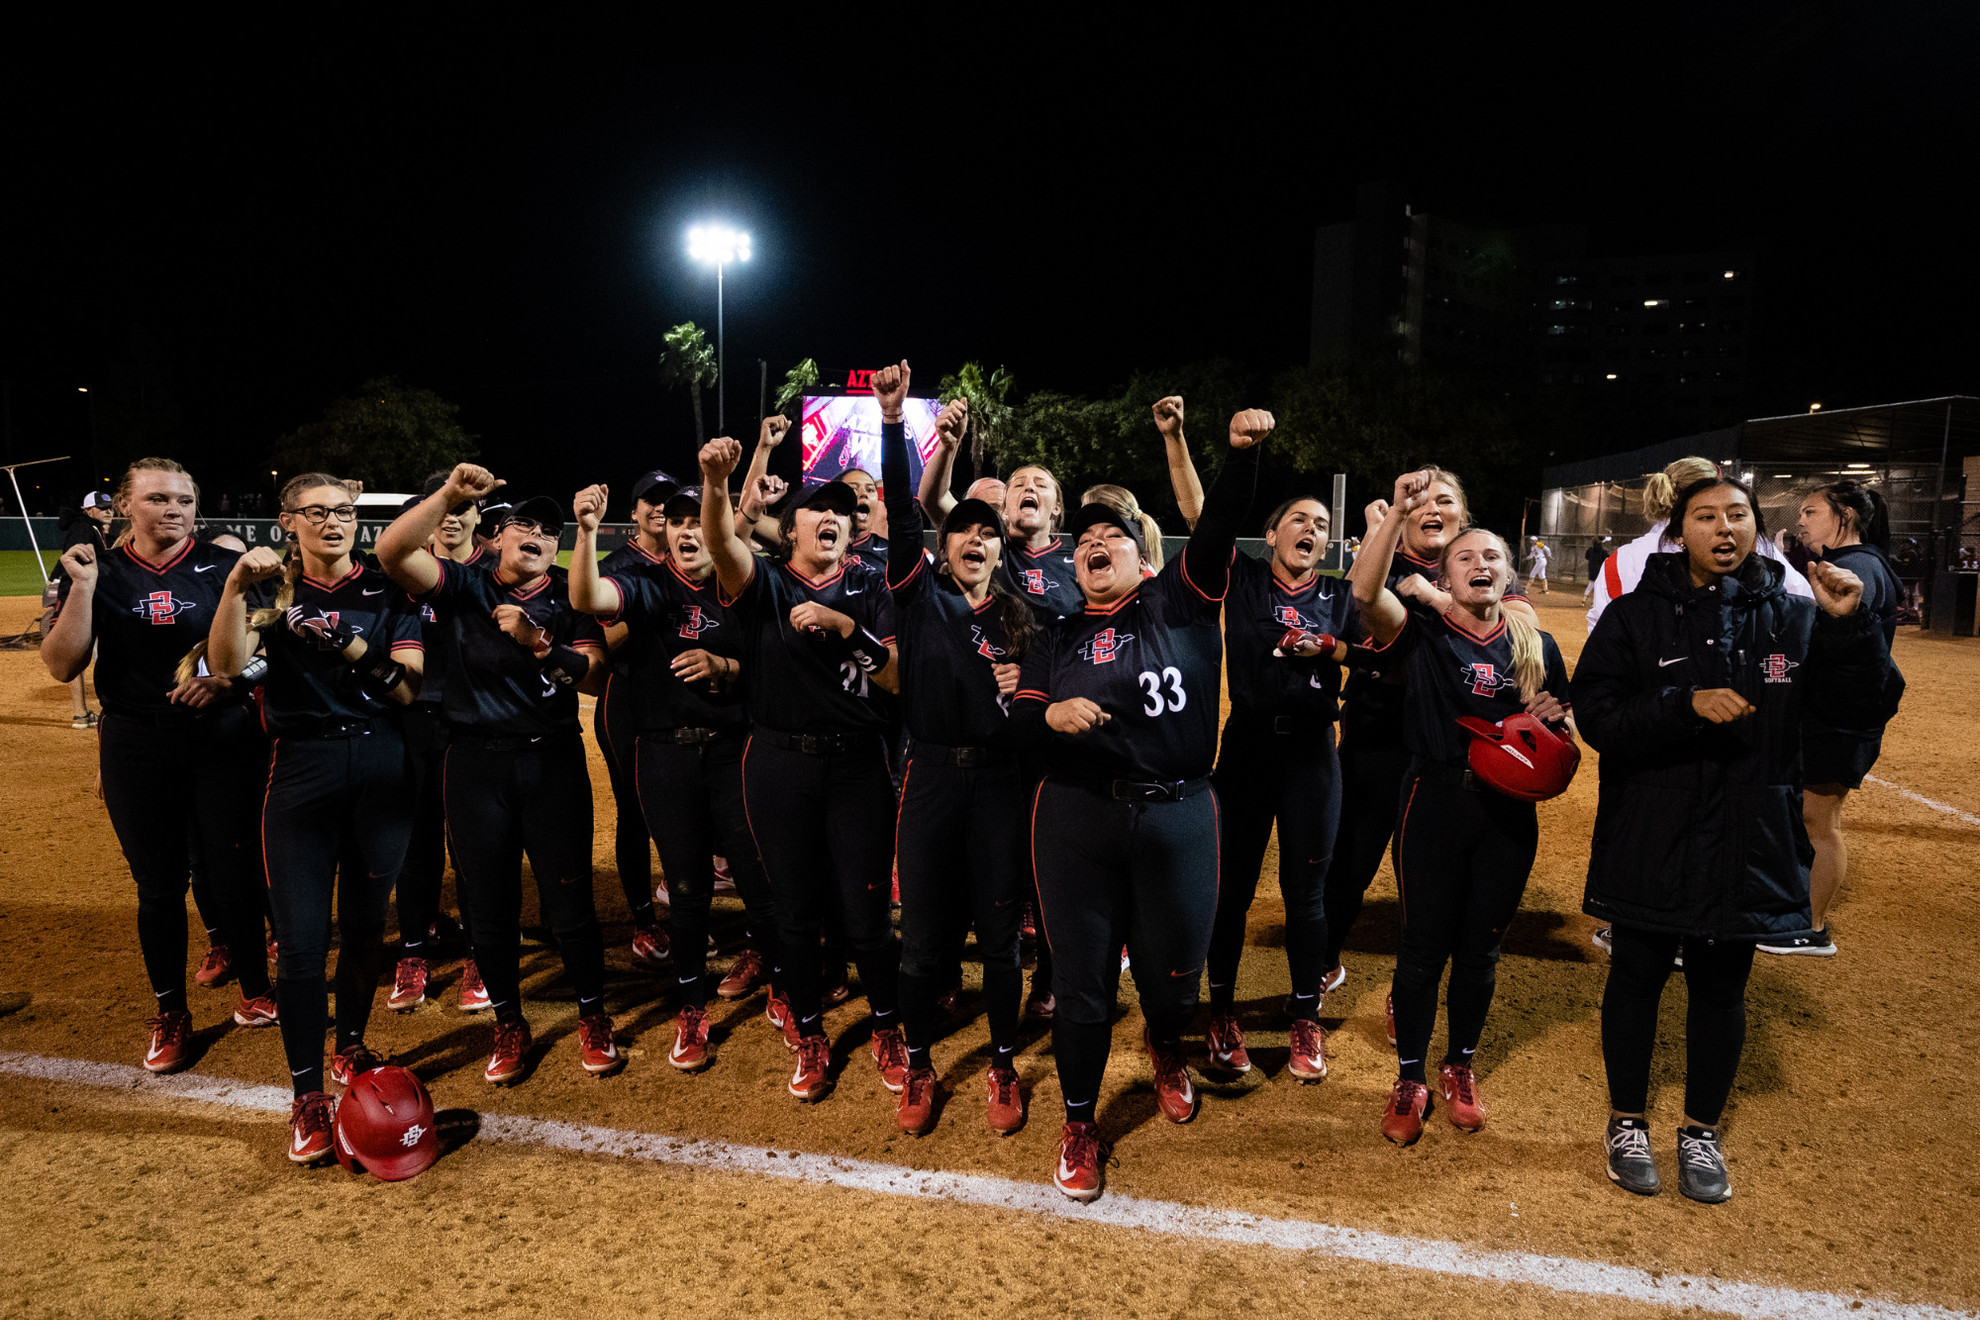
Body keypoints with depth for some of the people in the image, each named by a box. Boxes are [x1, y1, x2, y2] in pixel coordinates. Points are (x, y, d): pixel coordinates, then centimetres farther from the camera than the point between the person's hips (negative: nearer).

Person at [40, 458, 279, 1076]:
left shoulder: (224, 566, 1)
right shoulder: (96, 571, 2)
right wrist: (82, 587, -14)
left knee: (235, 870, 3)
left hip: (225, 739, 0)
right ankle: (170, 1013, 21)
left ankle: (254, 988, 21)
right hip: (135, 748, 1)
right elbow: (62, 666, -4)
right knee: (159, 884, 7)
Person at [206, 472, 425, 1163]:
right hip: (301, 768, -1)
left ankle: (351, 1047, 33)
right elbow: (226, 663, -12)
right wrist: (235, 583, -24)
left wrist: (353, 649, -20)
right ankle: (307, 1094, 7)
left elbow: (410, 689, -4)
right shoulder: (274, 590, 5)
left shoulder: (387, 593, 5)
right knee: (302, 937, -4)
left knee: (365, 924, 11)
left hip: (382, 766, 1)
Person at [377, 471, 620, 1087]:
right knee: (489, 905, 9)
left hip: (552, 763, 0)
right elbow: (392, 552, -14)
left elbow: (595, 677, -8)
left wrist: (538, 643, -23)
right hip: (475, 763, 0)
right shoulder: (463, 588, 3)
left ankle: (593, 1019, 23)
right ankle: (509, 1026, 28)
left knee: (569, 902, 3)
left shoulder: (569, 602, 5)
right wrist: (449, 494, -23)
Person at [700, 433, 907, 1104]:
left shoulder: (868, 591, 7)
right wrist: (715, 483, -39)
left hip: (857, 764, 0)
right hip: (779, 765, 0)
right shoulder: (763, 585, 3)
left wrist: (845, 626, -17)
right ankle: (810, 1039, 29)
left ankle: (887, 1032, 26)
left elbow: (897, 676, -3)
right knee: (795, 911, 10)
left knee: (867, 911, 3)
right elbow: (722, 543, -19)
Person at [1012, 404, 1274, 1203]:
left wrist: (1243, 453, -23)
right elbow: (1018, 718, 5)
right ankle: (1079, 1123, 28)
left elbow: (1217, 527, -9)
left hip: (1177, 818, -1)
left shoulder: (1180, 602, 6)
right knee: (1082, 980, 6)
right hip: (1077, 819, 1)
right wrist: (1049, 714, -18)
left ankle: (1164, 1046, 49)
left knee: (1175, 972, 11)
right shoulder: (1059, 637, 11)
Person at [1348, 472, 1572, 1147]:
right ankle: (1409, 1080, 22)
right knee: (1425, 946, 5)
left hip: (1508, 812, 3)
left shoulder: (1535, 646, 8)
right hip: (1436, 802, -3)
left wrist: (1552, 716, -8)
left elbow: (1567, 732, 16)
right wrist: (1398, 510, -31)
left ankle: (1460, 1069, 34)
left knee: (1480, 948, 14)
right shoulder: (1421, 632, -4)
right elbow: (1364, 589, -24)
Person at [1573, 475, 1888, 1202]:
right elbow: (1599, 718, -12)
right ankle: (1628, 1123, 32)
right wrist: (1686, 706, -26)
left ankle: (1701, 1132, 35)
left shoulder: (1792, 617, 2)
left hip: (1748, 843, 2)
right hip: (1650, 843, -2)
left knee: (1721, 990, 15)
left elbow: (1852, 709, 0)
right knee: (1637, 980, 12)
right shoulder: (1634, 616, -5)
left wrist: (1851, 625, -14)